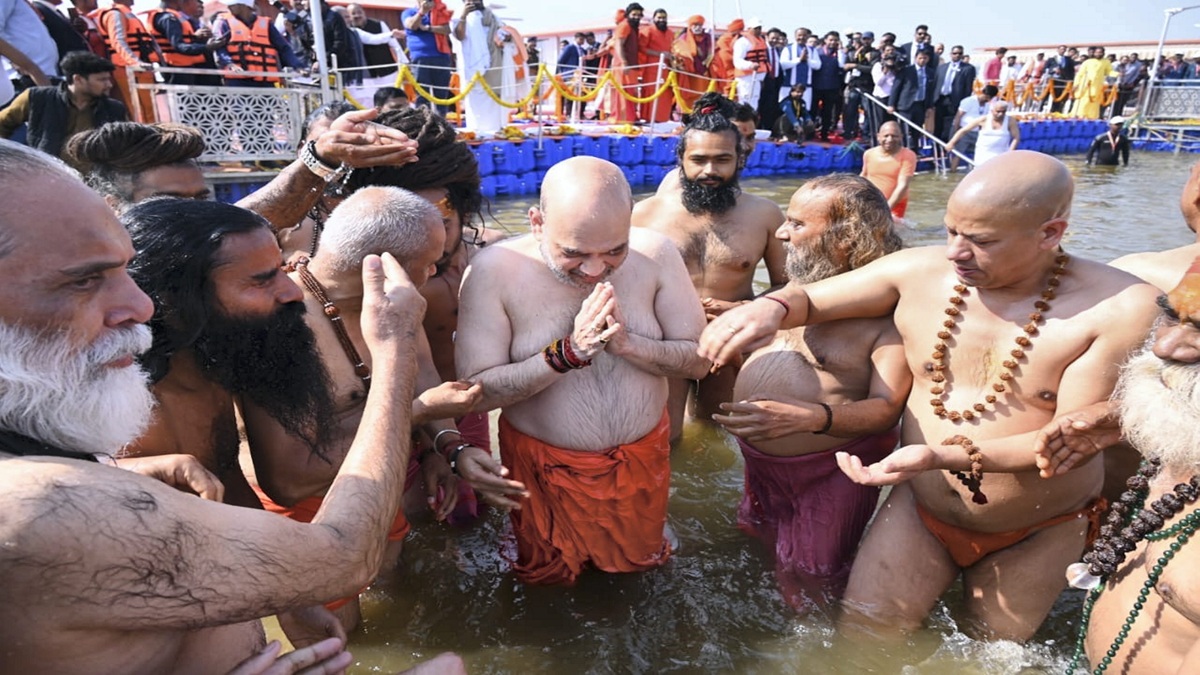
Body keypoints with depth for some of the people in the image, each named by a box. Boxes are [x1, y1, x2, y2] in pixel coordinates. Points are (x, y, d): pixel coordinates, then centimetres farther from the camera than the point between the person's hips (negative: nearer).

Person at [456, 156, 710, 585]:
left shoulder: (656, 255, -16)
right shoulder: (495, 270, -23)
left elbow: (699, 358, -10)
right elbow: (476, 390, -22)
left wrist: (625, 343, -28)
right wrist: (567, 353, -33)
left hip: (642, 458, 2)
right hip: (544, 467, -1)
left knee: (636, 563, 29)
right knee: (547, 578, 25)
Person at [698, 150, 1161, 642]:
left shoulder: (1120, 307, -20)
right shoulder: (920, 272, -13)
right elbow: (807, 298, -5)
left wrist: (944, 458, -33)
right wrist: (771, 306, -30)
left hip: (1037, 535, -1)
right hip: (918, 509, 1)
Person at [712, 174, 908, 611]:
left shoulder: (888, 309, -21)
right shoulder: (800, 285, 1)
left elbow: (887, 408, -24)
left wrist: (809, 417, -39)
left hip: (831, 472, -7)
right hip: (761, 460, 8)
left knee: (809, 586, 12)